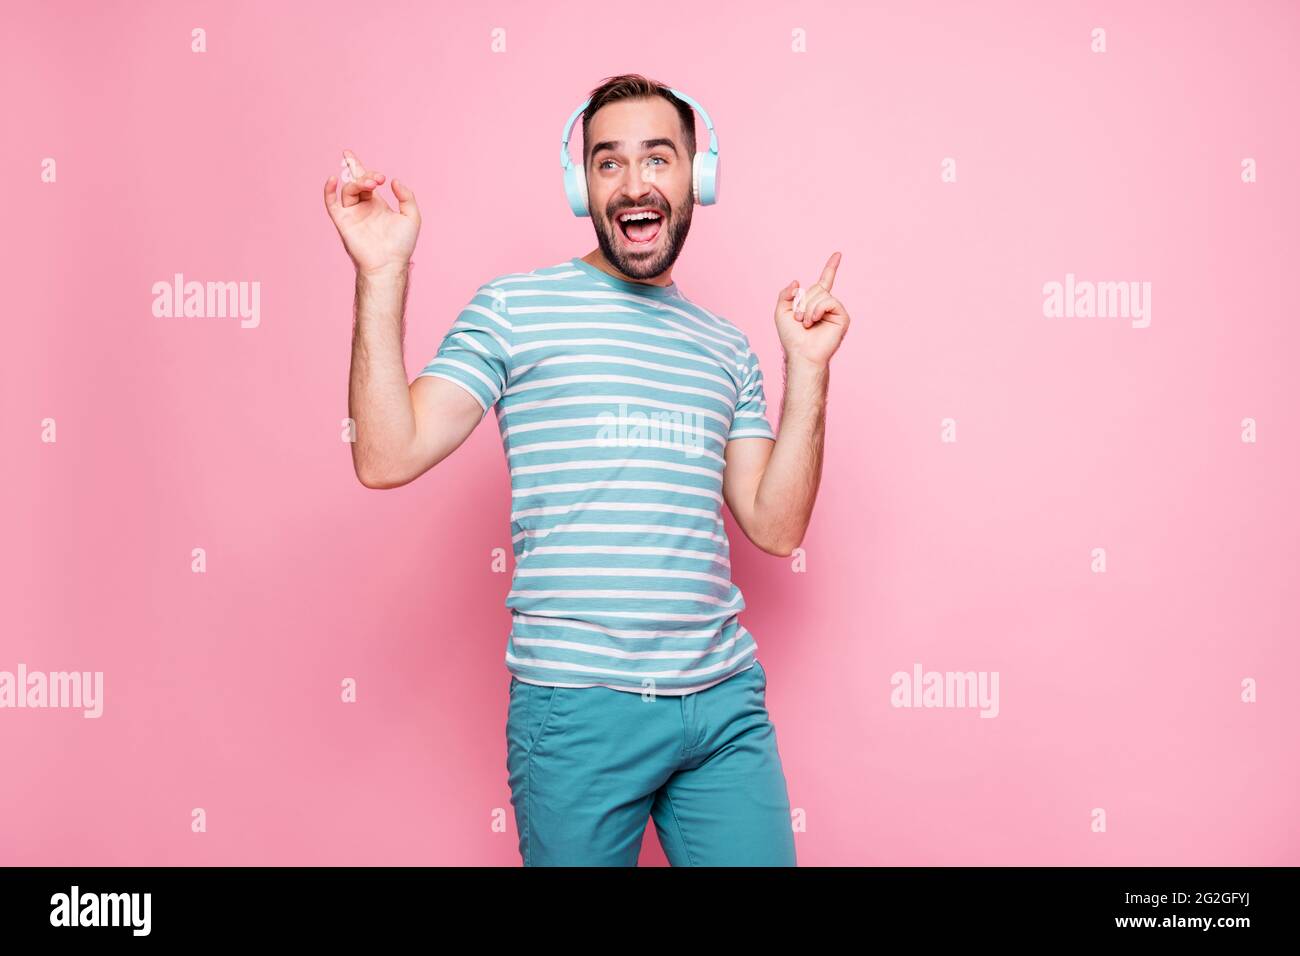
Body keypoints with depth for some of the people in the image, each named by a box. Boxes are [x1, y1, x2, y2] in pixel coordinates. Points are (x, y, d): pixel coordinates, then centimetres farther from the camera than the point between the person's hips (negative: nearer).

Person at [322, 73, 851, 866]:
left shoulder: (726, 348, 12)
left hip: (726, 701, 4)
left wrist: (809, 367, 2)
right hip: (579, 706, -4)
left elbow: (775, 526, 8)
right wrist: (383, 274, -15)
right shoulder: (514, 310, -1)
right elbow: (387, 458, -9)